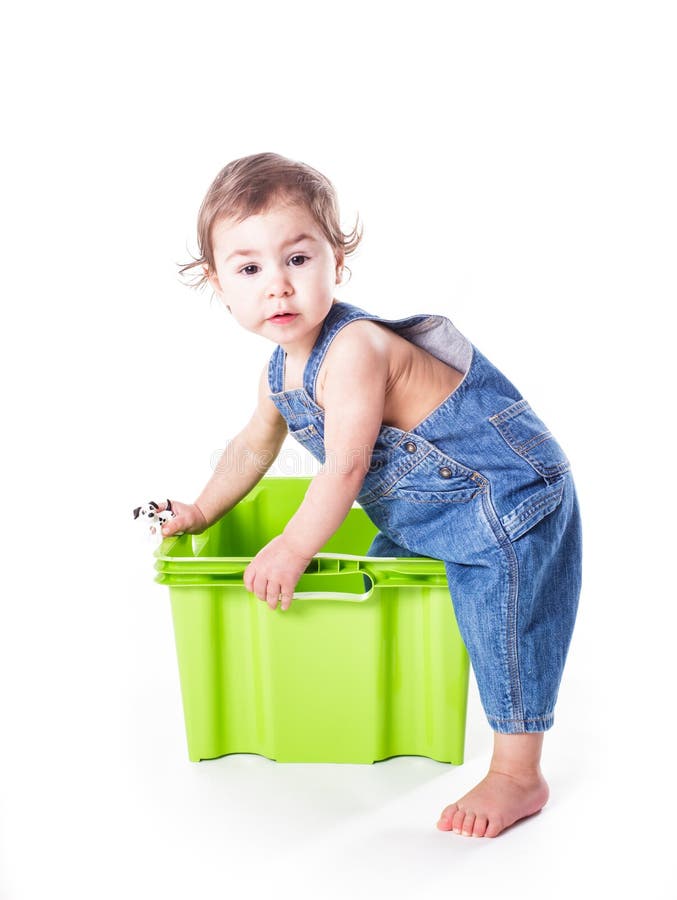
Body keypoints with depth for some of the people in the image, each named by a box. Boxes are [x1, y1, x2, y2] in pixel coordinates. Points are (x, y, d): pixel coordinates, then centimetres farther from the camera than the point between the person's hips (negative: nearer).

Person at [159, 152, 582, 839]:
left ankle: (517, 776, 2)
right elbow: (253, 447, 21)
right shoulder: (279, 372, 1)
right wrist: (202, 510, 25)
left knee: (505, 621, -10)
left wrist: (293, 547, -16)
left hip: (507, 494, -10)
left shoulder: (353, 350, -29)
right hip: (420, 514, 10)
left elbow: (345, 468, -27)